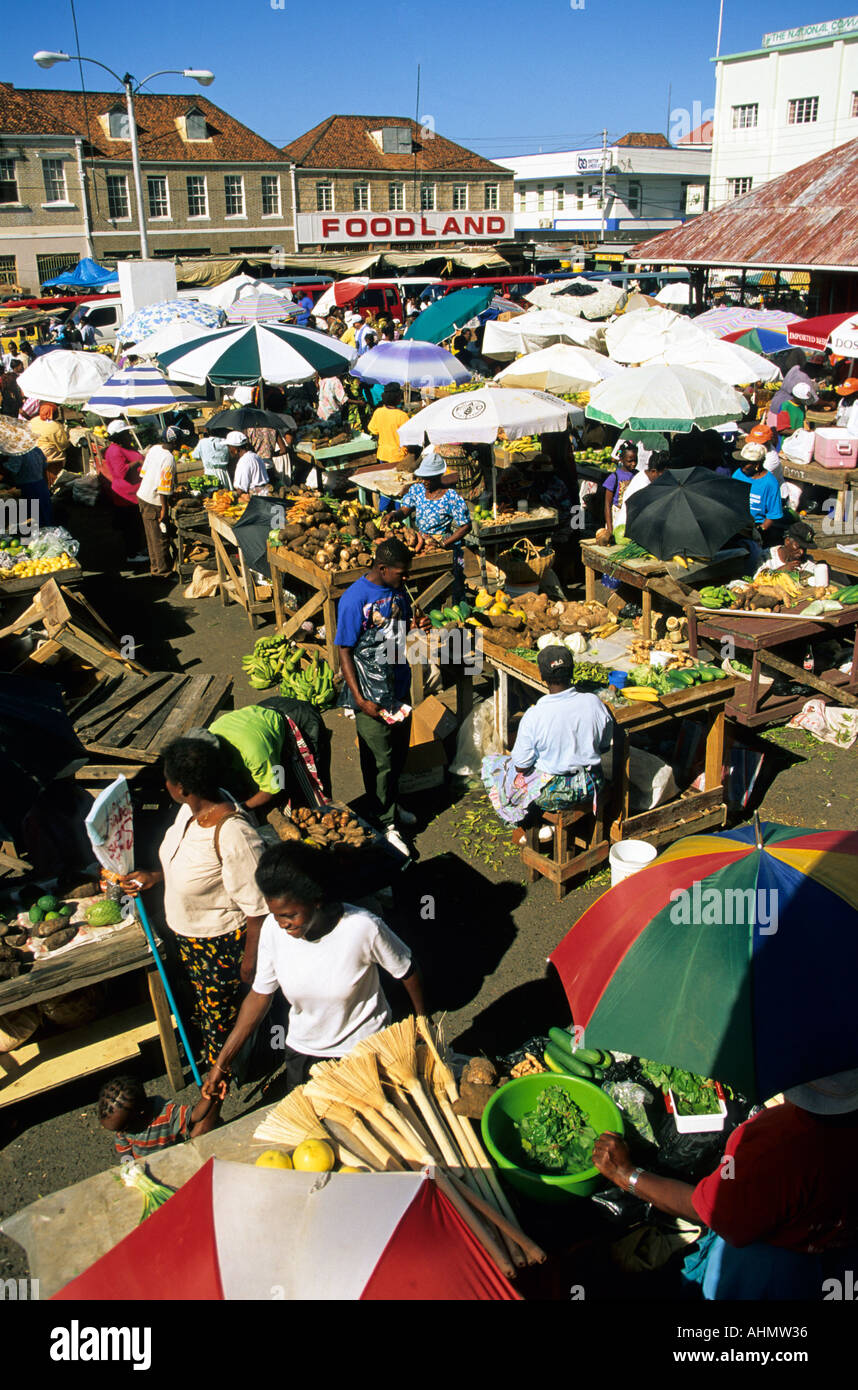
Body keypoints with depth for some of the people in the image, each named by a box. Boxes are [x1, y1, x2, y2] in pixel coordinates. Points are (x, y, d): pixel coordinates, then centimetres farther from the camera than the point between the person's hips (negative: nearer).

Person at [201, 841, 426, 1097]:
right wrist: (222, 1063, -6)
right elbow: (260, 995, -7)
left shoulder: (364, 927, -29)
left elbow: (407, 971, -12)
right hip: (303, 1052, 3)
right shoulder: (273, 929, -19)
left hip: (366, 1049, -2)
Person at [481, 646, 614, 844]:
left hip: (552, 794, -5)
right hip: (590, 786, 5)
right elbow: (605, 746, 1)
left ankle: (526, 827, 21)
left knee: (491, 764, 17)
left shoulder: (533, 716, -25)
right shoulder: (594, 703, -13)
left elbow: (522, 765, -16)